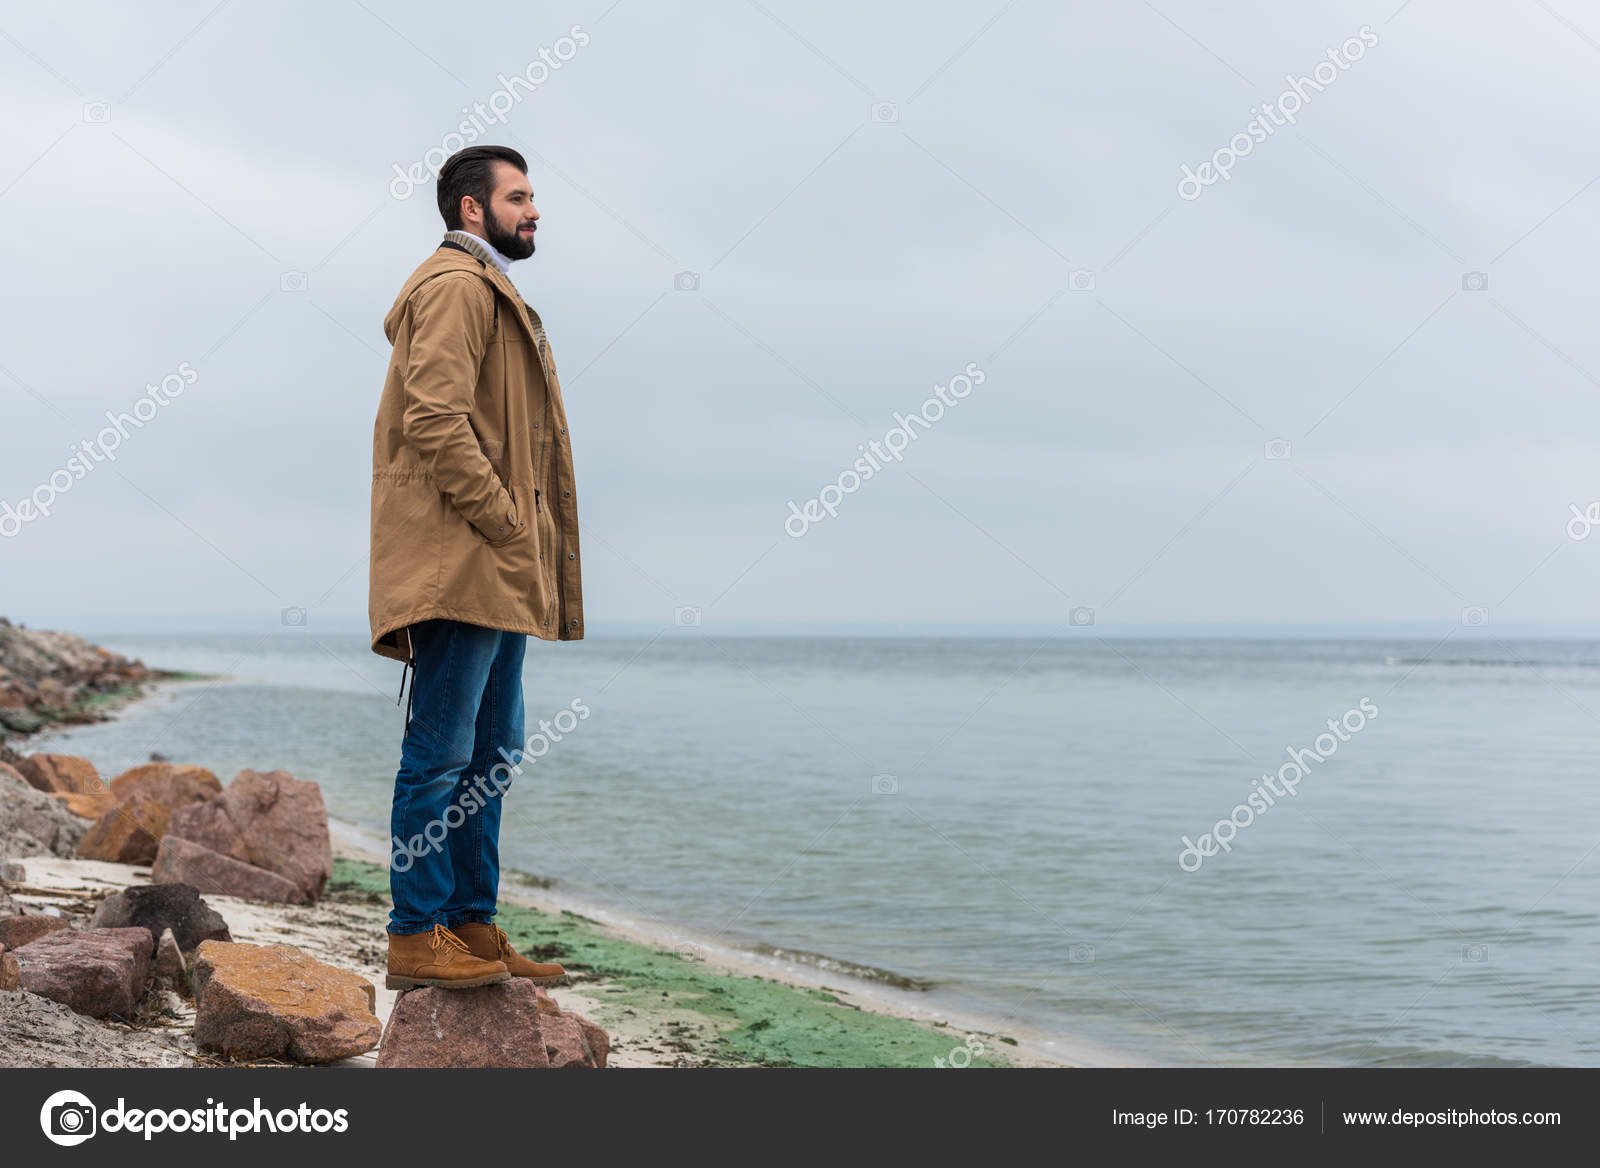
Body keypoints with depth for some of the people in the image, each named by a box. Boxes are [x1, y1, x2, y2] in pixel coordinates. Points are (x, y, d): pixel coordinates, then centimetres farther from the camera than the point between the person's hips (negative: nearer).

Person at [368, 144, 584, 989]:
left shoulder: (490, 293, 27)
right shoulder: (455, 286, -7)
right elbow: (435, 419, -19)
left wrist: (530, 549, 17)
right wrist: (504, 523, -18)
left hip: (498, 570, 11)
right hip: (458, 562, -11)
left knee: (492, 754, 11)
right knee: (440, 752, -7)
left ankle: (474, 925, 17)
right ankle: (416, 935, -3)